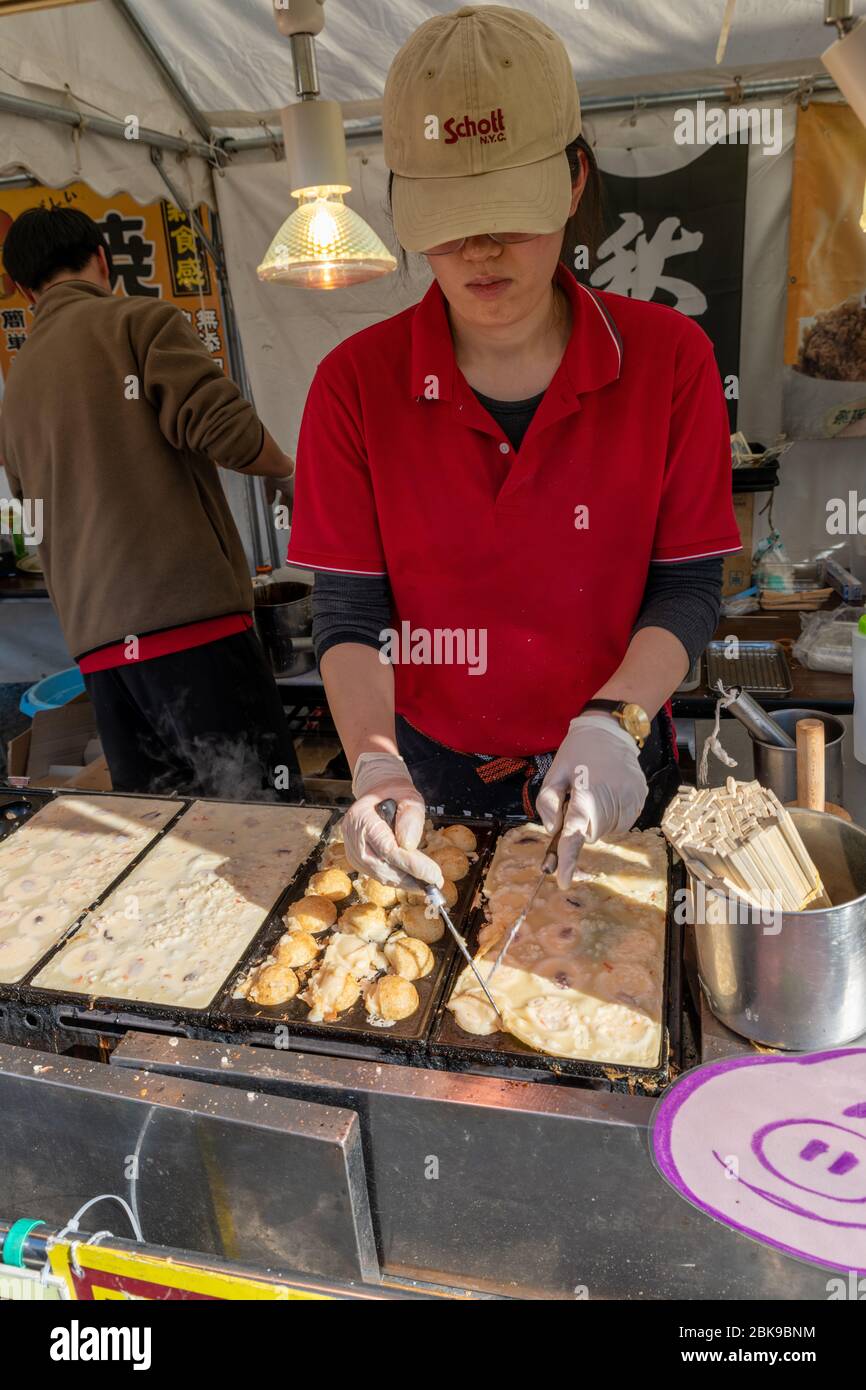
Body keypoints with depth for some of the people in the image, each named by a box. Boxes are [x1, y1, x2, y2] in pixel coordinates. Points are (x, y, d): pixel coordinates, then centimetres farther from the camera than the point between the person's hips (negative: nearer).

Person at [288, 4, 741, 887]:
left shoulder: (670, 359, -9)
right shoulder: (355, 382, -10)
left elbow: (687, 588, -9)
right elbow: (348, 614, -11)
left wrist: (611, 723, -25)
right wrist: (376, 767, -26)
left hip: (611, 778, 1)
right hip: (429, 771, 0)